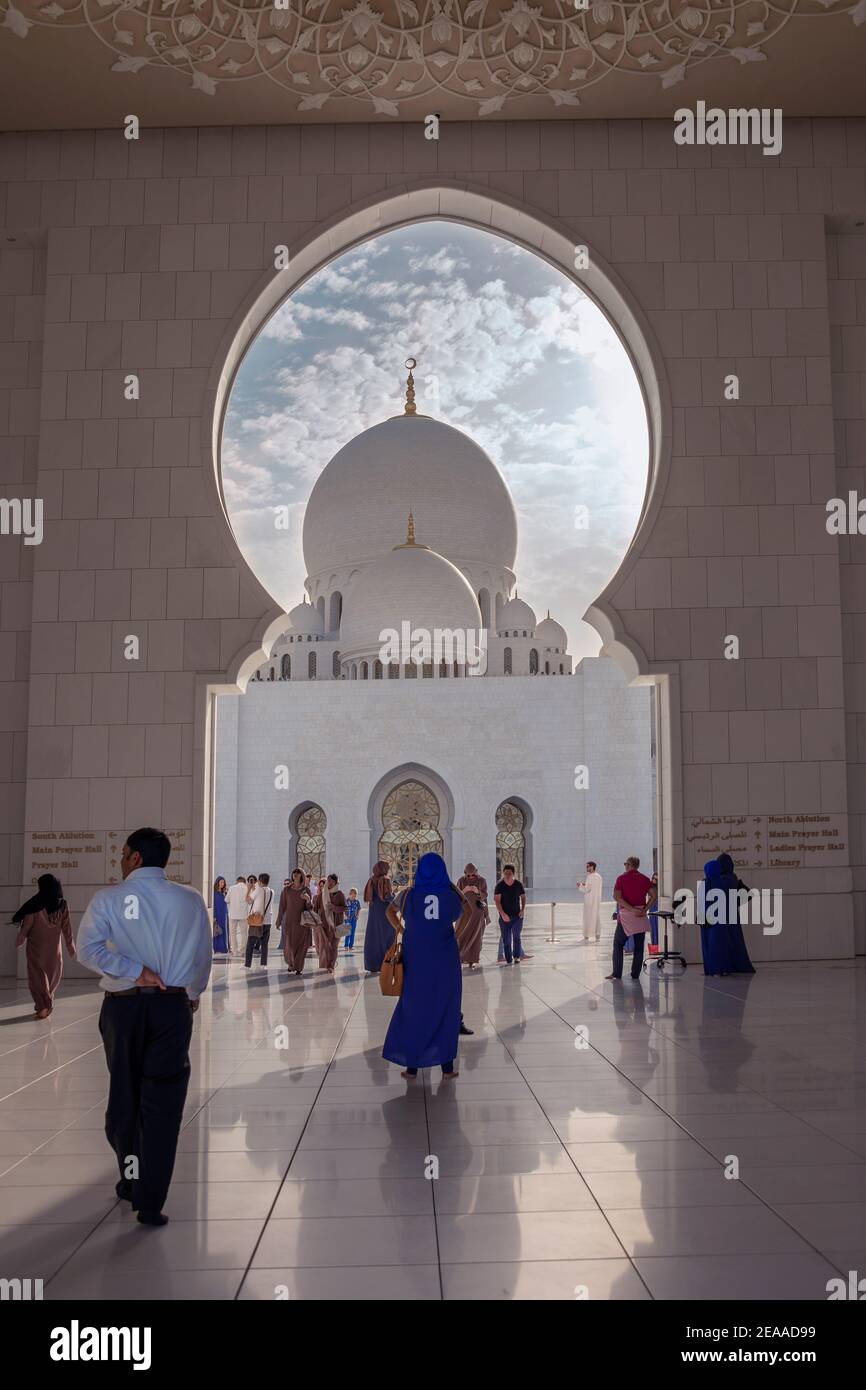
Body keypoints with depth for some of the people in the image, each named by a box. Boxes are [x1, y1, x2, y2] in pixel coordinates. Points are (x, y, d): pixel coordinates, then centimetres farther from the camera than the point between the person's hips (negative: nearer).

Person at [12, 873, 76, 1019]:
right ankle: (45, 1003, 24)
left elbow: (26, 925, -7)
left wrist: (19, 940, 10)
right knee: (52, 976, 17)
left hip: (37, 948, -3)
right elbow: (67, 928, -1)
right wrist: (71, 947, 8)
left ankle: (43, 1005, -5)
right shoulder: (62, 905, -6)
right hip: (54, 948, 3)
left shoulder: (36, 905, -16)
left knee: (37, 976, 5)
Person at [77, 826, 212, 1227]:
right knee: (162, 1103, 2)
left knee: (124, 1094, 18)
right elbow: (203, 957, 9)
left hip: (122, 1006, 0)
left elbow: (88, 948, -14)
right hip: (173, 1006, 0)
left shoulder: (108, 898, -2)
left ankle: (131, 1179, 33)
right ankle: (150, 1202, 2)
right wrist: (194, 994, 23)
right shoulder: (190, 900, 3)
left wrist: (134, 971, -11)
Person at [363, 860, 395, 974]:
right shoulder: (385, 880, -12)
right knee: (386, 938, 1)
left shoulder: (372, 880, 7)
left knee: (373, 938, 9)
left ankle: (372, 966, 10)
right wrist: (393, 893, 2)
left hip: (373, 912, 6)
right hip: (384, 912, -6)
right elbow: (389, 897, -18)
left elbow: (367, 896, 9)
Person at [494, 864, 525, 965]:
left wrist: (522, 909, -1)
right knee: (506, 939, 0)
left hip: (517, 915, 1)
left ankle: (517, 957, 12)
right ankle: (508, 960, 5)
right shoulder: (499, 885, -4)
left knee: (516, 937, 0)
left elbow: (523, 897, 13)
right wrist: (502, 914, -18)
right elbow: (497, 901, -8)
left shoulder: (518, 884, 1)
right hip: (505, 916, -1)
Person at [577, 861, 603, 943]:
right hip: (597, 899, 7)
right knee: (597, 917, 10)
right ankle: (597, 936, 11)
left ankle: (587, 937, -1)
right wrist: (586, 885, 17)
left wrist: (580, 886, 0)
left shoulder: (590, 876, -15)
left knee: (588, 918, -2)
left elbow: (586, 889, -16)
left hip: (590, 900, -7)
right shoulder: (599, 876, 9)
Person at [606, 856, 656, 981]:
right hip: (641, 916, 3)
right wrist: (644, 909, -4)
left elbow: (617, 897, -14)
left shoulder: (622, 878, -3)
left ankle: (616, 973, 2)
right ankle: (635, 974, 8)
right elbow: (654, 895, -1)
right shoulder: (645, 879, 6)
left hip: (625, 915, -3)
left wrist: (632, 909, -16)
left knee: (618, 944, 7)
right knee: (639, 946, 9)